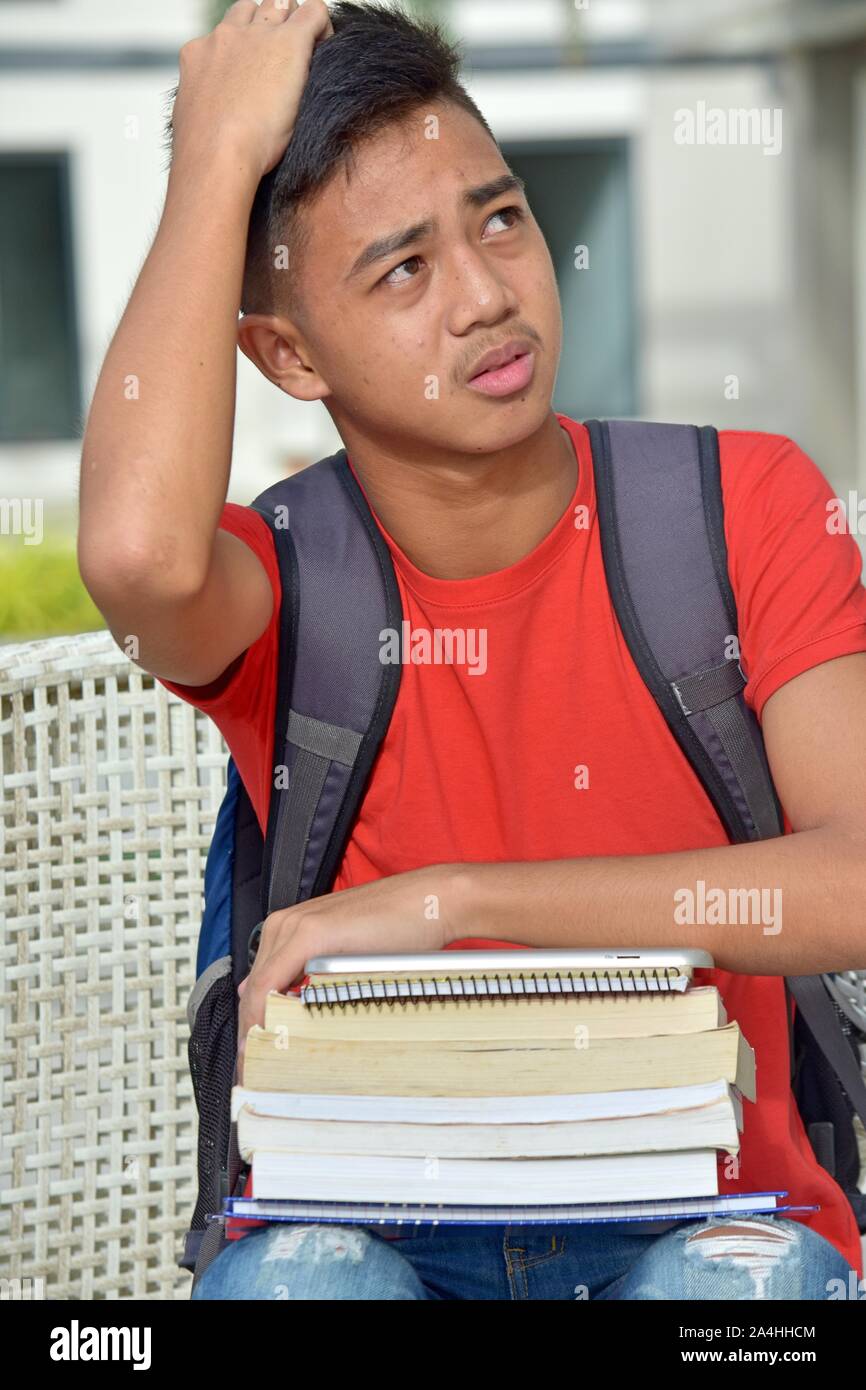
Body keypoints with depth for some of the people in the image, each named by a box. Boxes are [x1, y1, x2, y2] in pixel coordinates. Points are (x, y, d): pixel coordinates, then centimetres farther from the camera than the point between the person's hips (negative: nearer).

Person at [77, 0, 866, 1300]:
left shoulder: (748, 508, -4)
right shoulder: (278, 594, -5)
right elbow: (138, 553, -32)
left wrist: (454, 899, -21)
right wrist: (217, 153, -20)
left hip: (700, 1221, 0)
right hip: (380, 1233, 0)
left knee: (741, 1280, -32)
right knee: (279, 1280, -31)